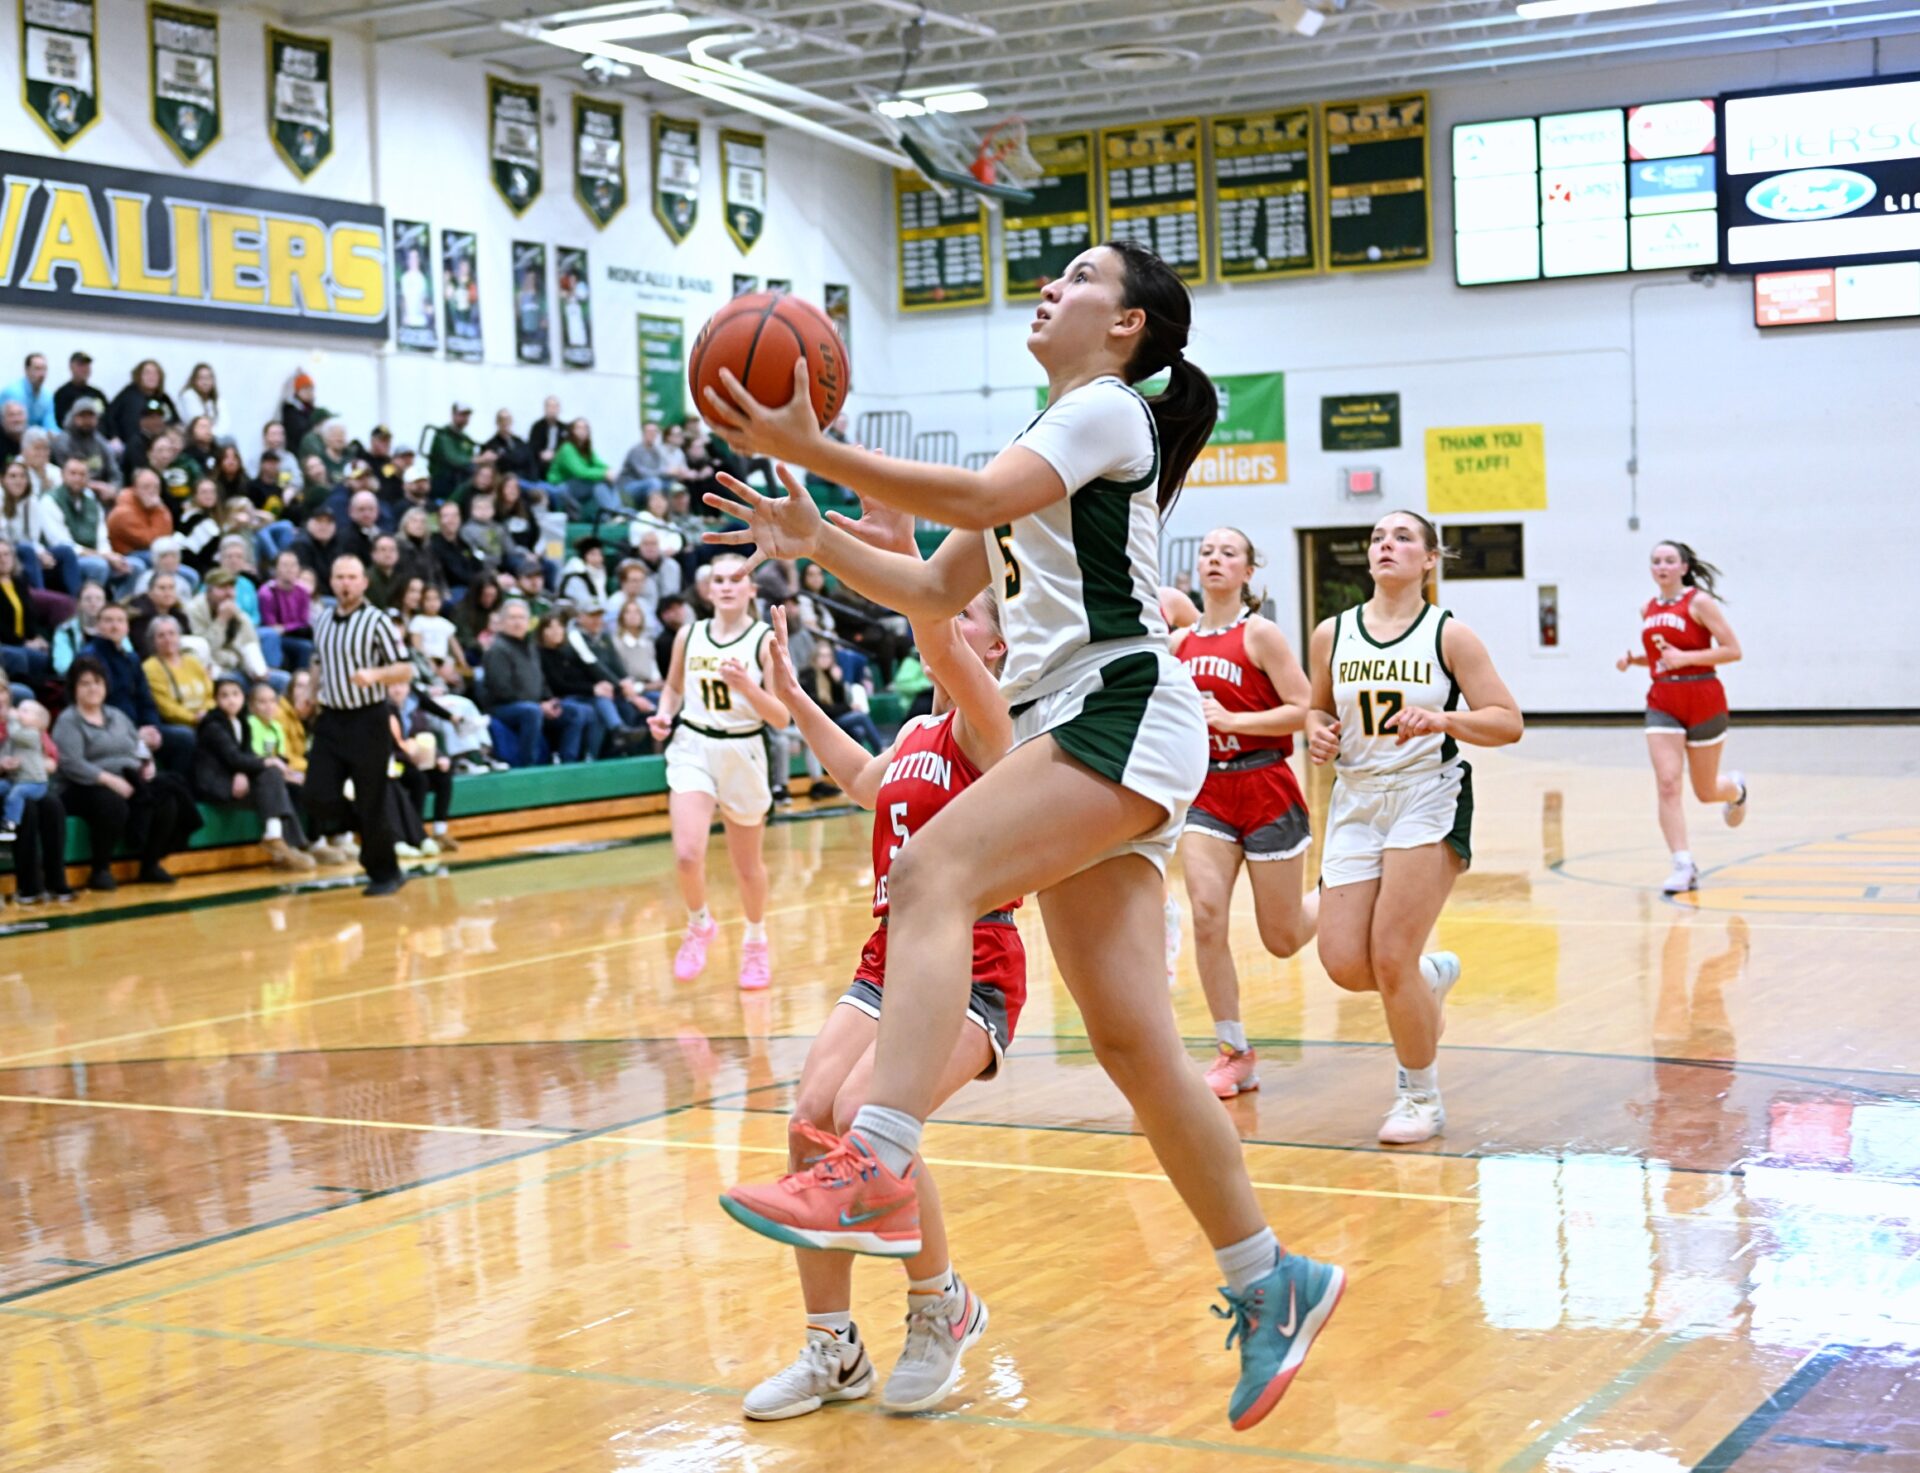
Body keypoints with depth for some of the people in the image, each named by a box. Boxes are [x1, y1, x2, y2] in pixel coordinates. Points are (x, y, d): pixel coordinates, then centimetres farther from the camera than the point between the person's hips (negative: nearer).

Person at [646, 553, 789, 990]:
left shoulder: (765, 641, -7)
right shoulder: (688, 635, 2)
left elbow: (782, 718, -11)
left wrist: (746, 686, -26)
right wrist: (664, 715, -1)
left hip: (742, 754, -1)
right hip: (692, 749, 1)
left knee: (747, 864, 13)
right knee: (687, 855, -17)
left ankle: (756, 942, 38)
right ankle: (699, 925, 13)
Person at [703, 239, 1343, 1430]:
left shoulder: (1107, 408, 0)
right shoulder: (1050, 441, 27)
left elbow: (979, 499, -19)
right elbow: (940, 589, 24)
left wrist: (811, 451, -24)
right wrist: (815, 541, 11)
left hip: (1122, 712, -9)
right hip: (1072, 726, 9)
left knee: (931, 875, -28)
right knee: (1132, 1041, 4)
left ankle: (877, 1169, -42)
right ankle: (1270, 1283, 12)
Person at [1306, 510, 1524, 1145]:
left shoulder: (1449, 635, -4)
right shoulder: (1332, 634, 5)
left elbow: (1509, 723, -5)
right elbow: (1318, 709, 20)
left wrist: (1443, 719, -22)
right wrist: (1318, 732, -3)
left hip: (1428, 798, -4)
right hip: (1355, 800, 4)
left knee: (1390, 957, -11)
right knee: (1344, 964, -5)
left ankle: (1422, 1097, 10)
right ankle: (1433, 974, 30)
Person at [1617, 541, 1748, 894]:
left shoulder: (1699, 602, -9)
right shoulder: (1648, 609, 9)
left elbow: (1732, 650, -13)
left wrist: (1684, 657, -22)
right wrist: (1633, 659, 4)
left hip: (1703, 699, -4)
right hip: (1662, 702, 4)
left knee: (1706, 791, 9)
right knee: (1667, 784, -14)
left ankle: (1736, 789, 46)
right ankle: (1684, 866, -13)